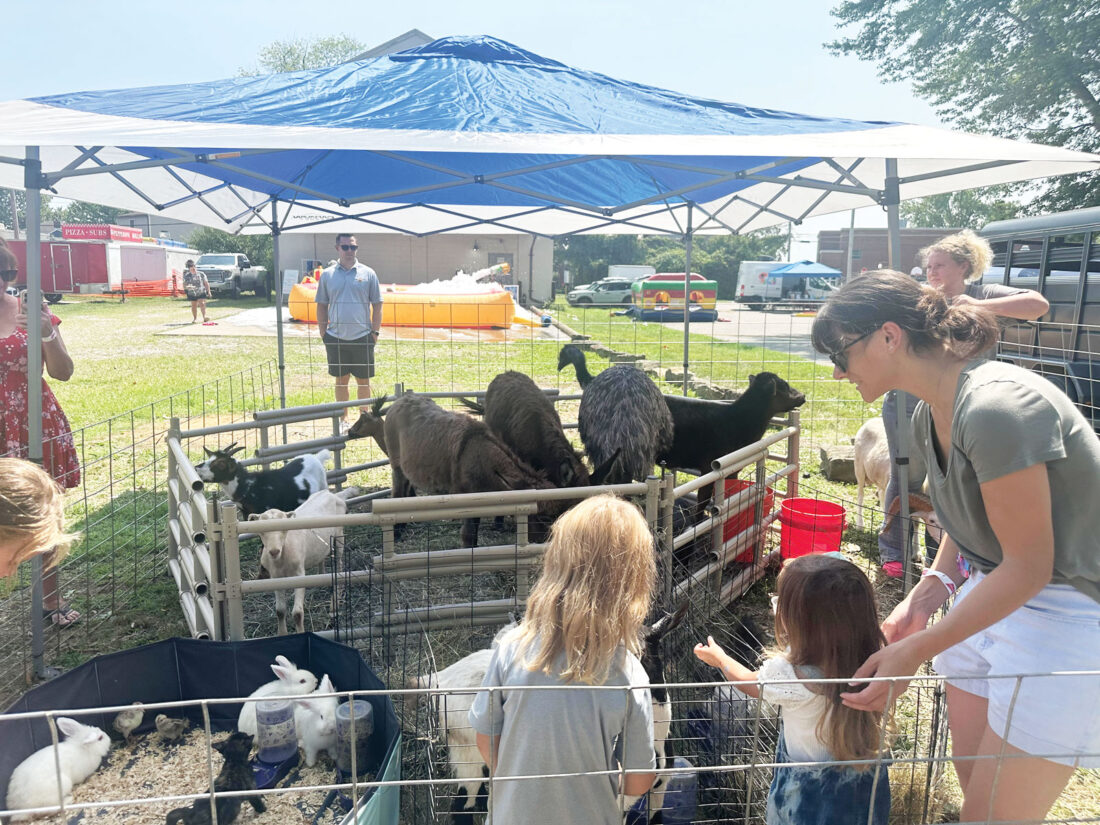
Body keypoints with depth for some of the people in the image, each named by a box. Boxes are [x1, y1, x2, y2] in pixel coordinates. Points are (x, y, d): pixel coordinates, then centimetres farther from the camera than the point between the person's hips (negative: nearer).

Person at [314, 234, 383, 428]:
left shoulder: (368, 273, 1)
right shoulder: (327, 275, 4)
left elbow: (377, 305, 4)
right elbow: (322, 306, 9)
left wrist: (375, 332, -1)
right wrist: (323, 334, 4)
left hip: (362, 337, -1)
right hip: (336, 337, 1)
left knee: (363, 380, 7)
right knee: (341, 380, 10)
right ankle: (343, 419, 21)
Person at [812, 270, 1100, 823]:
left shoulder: (994, 408, -28)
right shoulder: (930, 415, 3)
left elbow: (1028, 566, -23)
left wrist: (915, 651, -19)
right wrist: (923, 598, -3)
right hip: (995, 593, 9)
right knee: (971, 777, 16)